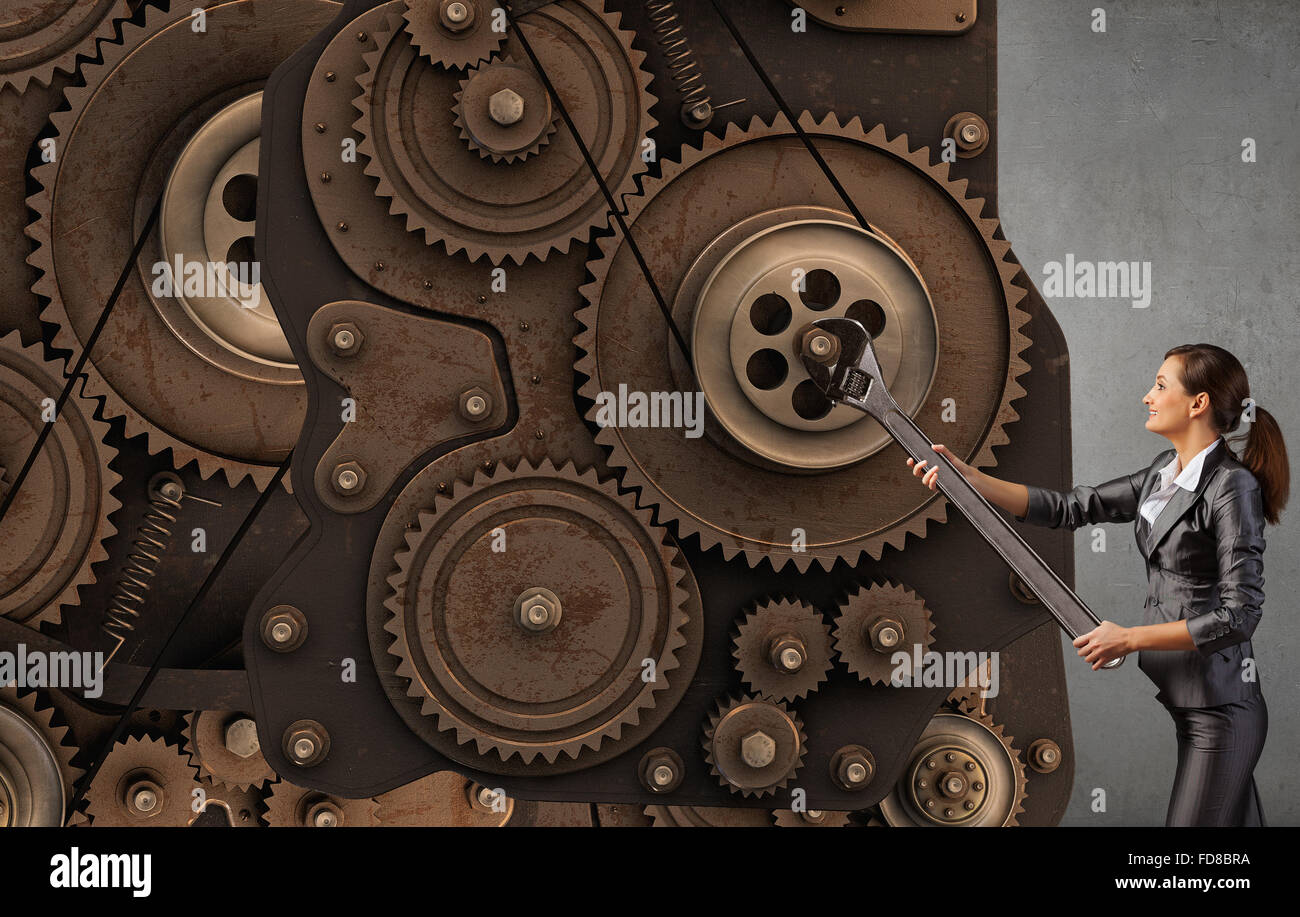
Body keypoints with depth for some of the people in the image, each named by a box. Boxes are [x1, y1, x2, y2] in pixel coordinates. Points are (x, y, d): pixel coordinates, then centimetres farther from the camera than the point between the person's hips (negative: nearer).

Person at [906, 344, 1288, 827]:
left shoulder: (1232, 488, -15)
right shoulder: (1165, 472, 11)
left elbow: (1240, 614, -19)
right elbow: (1070, 509, 11)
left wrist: (1129, 638, -16)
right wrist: (969, 479, 3)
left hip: (1217, 709, -8)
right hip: (1175, 697, 8)